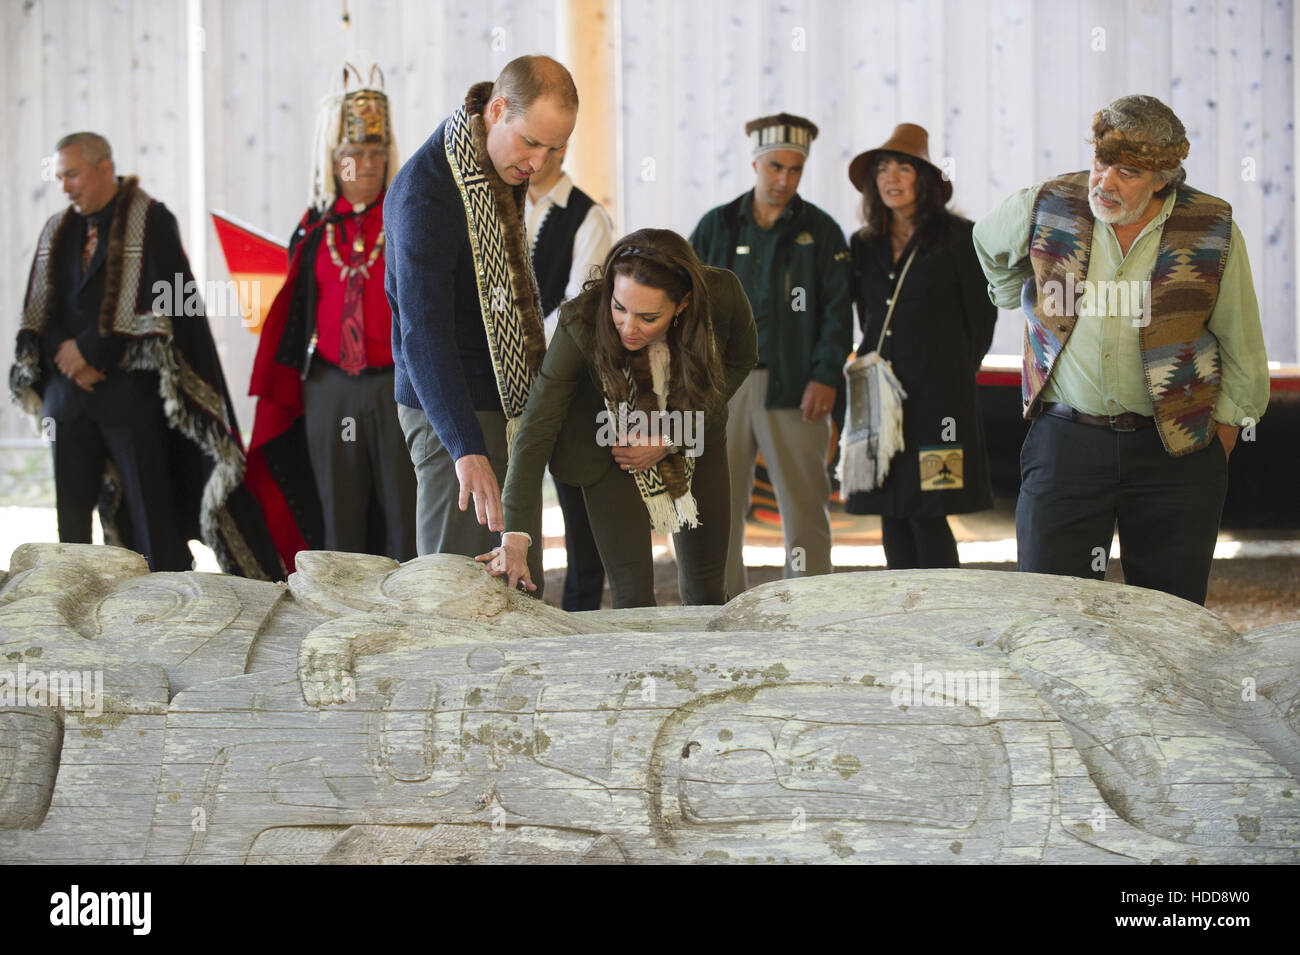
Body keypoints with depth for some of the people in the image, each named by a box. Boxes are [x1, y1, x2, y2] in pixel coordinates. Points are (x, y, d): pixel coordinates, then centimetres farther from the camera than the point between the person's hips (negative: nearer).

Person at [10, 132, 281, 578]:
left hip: (130, 391, -5)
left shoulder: (149, 221, -2)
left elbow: (156, 305, -11)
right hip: (69, 393, 5)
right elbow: (36, 312, 11)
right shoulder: (57, 232, 14)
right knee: (72, 514, 5)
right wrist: (66, 358, -7)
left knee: (152, 512, -5)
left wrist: (90, 349, -12)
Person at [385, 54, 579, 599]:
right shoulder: (426, 191, -21)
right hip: (454, 411, -9)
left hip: (509, 408, 9)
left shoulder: (502, 174, 7)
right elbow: (423, 333, -29)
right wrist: (467, 450, -37)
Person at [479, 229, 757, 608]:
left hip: (693, 439, 2)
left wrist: (670, 440, -17)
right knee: (633, 592, -11)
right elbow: (536, 432, -31)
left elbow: (739, 362, -7)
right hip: (609, 449, -2)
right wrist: (515, 535, -39)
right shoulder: (581, 322, -35)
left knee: (706, 590, 10)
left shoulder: (722, 296, -30)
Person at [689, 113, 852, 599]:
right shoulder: (716, 226, 11)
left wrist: (826, 377, -10)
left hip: (792, 389, -2)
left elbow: (837, 312, 1)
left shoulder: (820, 232, 5)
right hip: (722, 385, 2)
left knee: (803, 504, -4)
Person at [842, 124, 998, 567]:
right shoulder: (864, 244, 12)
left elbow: (981, 316, 2)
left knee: (926, 513, -9)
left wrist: (954, 376, 4)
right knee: (892, 515, 5)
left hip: (936, 396, -5)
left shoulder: (958, 237, -2)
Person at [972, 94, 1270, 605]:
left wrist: (1221, 435, 5)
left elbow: (1241, 351, 6)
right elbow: (989, 243, 23)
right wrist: (1020, 303, 26)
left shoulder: (1213, 231, -3)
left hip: (1174, 451, 0)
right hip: (1065, 443, 1)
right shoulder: (1043, 209, -2)